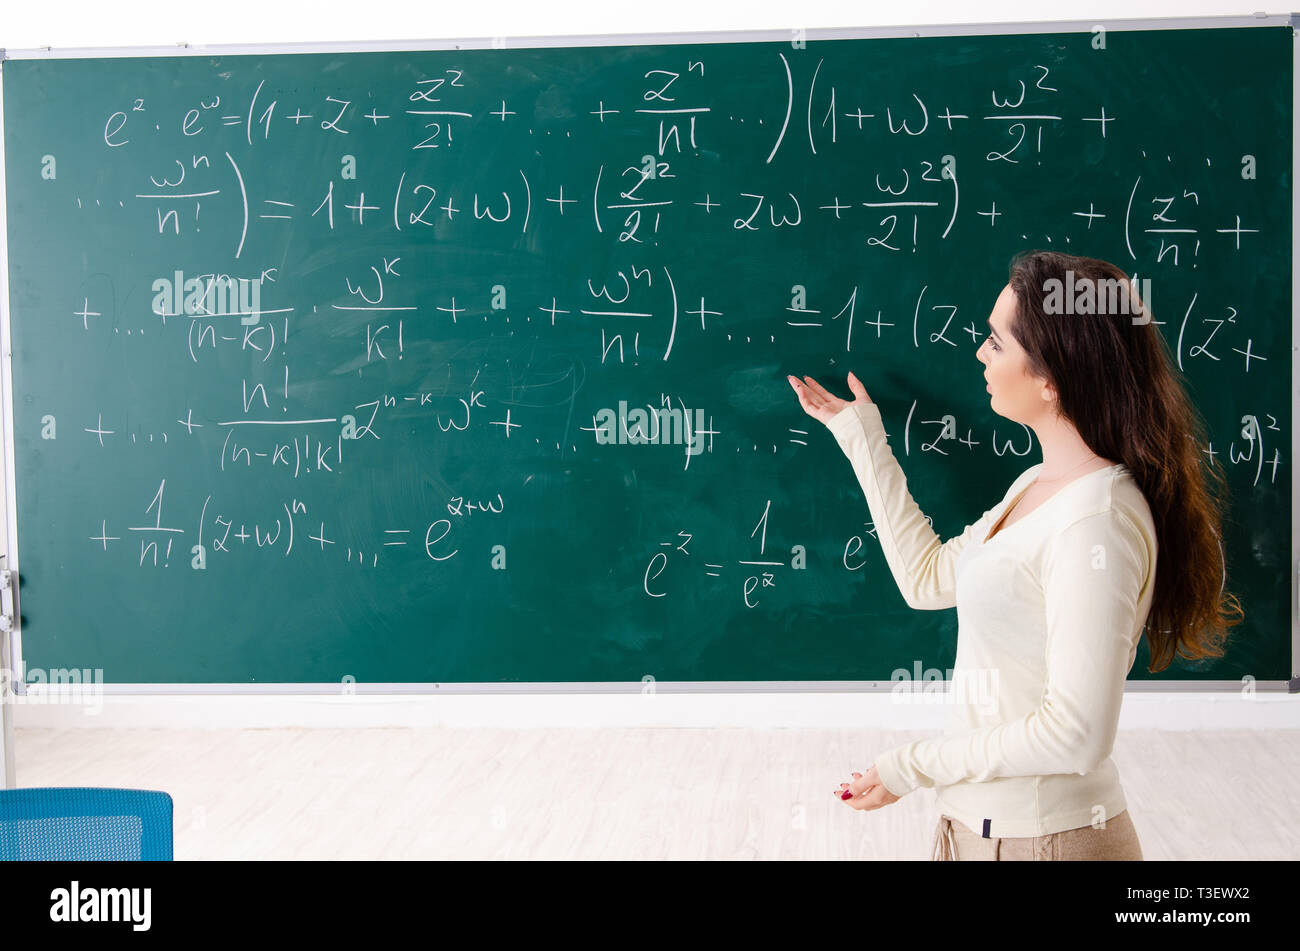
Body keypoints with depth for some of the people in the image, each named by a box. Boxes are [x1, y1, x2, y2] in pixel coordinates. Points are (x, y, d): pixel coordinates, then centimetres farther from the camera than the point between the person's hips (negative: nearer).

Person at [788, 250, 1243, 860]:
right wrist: (863, 437, 16)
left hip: (1042, 835, -9)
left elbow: (1078, 732, -26)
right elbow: (928, 579, 12)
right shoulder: (1040, 485, 4)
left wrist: (912, 768, -17)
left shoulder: (1096, 524, -25)